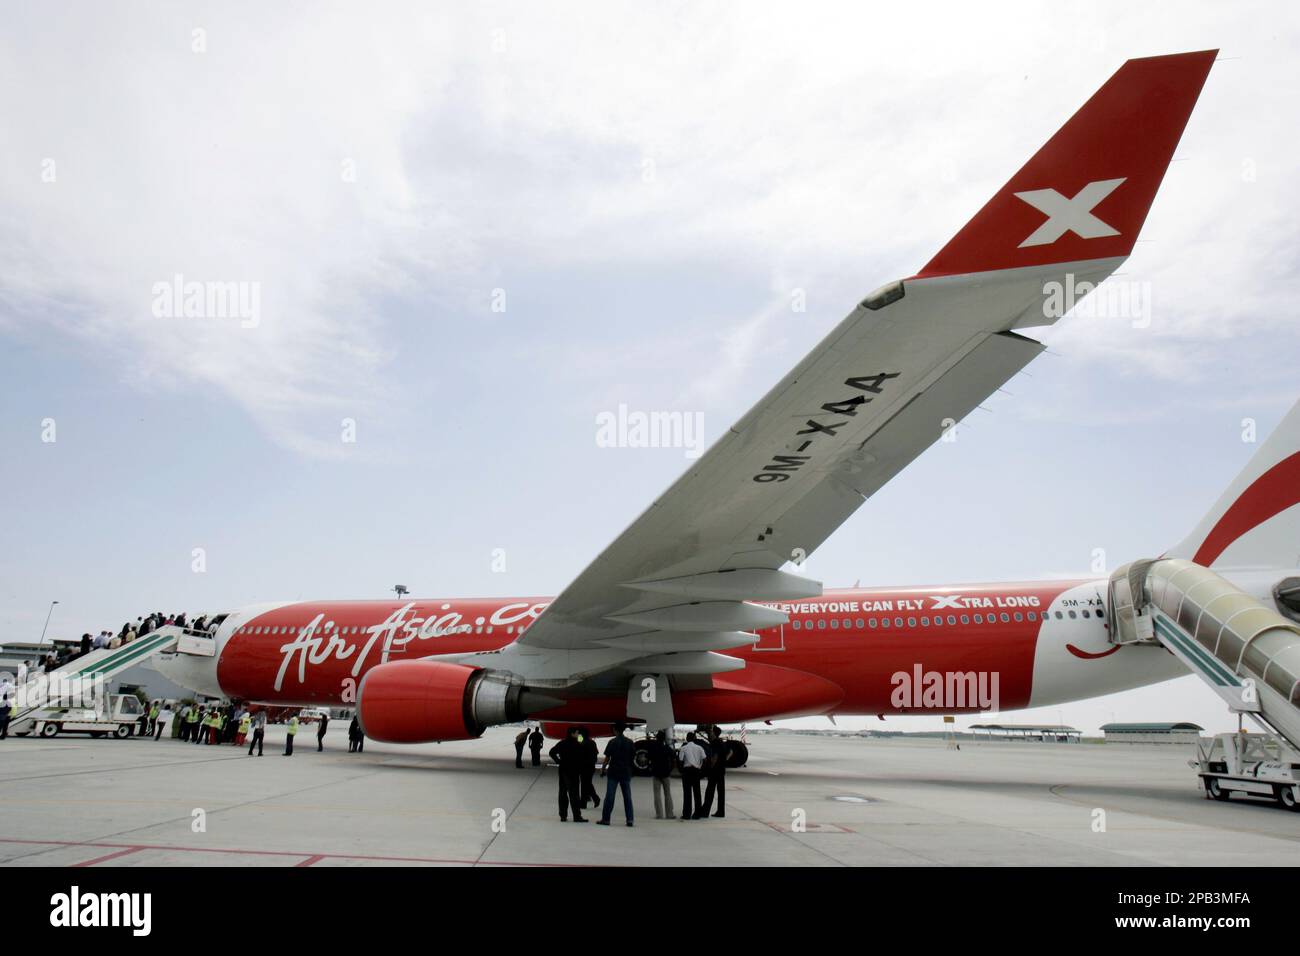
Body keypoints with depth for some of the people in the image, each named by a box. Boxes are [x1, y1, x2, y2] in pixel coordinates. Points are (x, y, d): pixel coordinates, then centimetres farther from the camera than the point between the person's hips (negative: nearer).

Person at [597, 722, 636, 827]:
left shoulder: (612, 742, -8)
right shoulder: (630, 742, 2)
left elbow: (607, 758, -7)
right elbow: (634, 757, 6)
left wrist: (603, 769, 5)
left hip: (613, 772, -3)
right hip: (626, 772, 3)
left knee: (609, 796, 2)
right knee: (627, 797, 8)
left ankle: (605, 819, 3)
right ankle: (629, 820, 6)